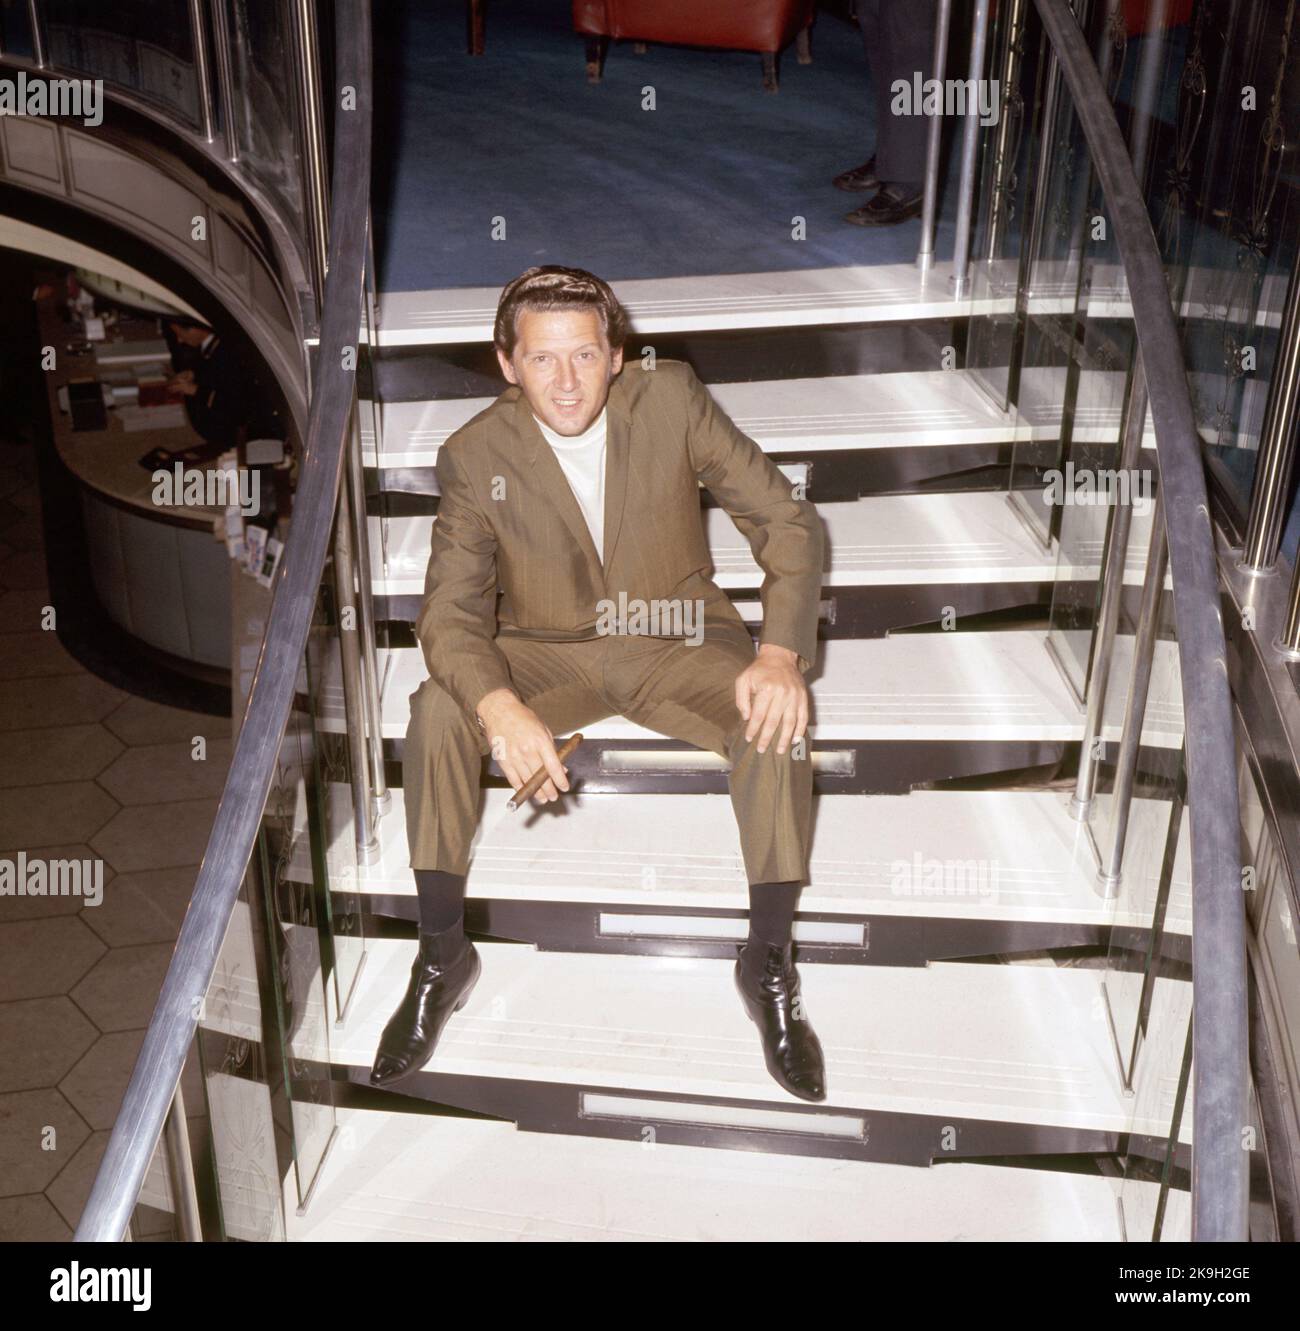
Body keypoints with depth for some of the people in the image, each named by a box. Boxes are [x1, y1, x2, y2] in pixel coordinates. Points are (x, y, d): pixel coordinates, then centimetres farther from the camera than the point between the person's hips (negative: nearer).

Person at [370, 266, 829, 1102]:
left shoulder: (672, 399, -13)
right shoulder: (475, 457, -12)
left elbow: (789, 522, -11)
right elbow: (451, 612, -14)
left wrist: (780, 655, -28)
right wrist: (500, 708, -37)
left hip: (675, 642, 0)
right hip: (547, 653, 1)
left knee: (778, 719, -30)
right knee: (438, 711, -28)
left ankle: (769, 964, -11)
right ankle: (443, 956, -9)